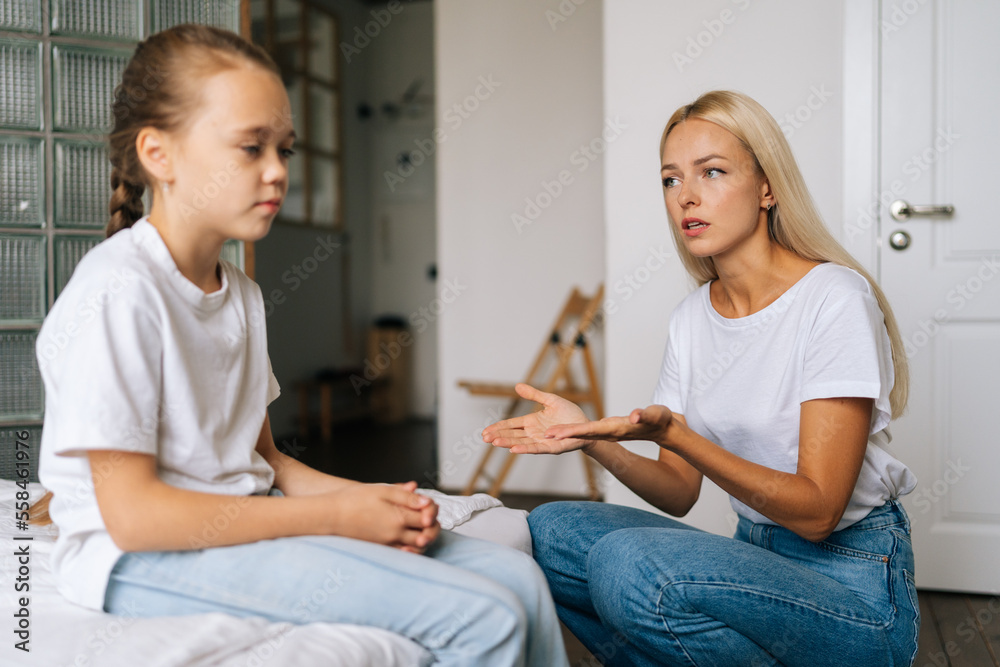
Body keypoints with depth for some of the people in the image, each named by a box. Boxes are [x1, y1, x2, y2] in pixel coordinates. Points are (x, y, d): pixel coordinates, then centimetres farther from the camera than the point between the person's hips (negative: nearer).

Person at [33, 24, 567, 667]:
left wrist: (366, 497, -6)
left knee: (519, 576, -1)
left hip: (246, 519, 8)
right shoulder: (119, 290, -16)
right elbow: (132, 514, -19)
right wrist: (333, 516, -18)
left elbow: (264, 458, 13)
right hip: (147, 559, -8)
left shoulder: (242, 294, 12)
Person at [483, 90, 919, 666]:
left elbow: (816, 510, -19)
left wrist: (671, 433, -29)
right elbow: (680, 493, 4)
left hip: (855, 588, -6)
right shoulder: (692, 318, 5)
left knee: (629, 561, -30)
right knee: (549, 530, -7)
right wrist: (593, 437, -14)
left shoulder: (834, 300, -16)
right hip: (755, 559, 7)